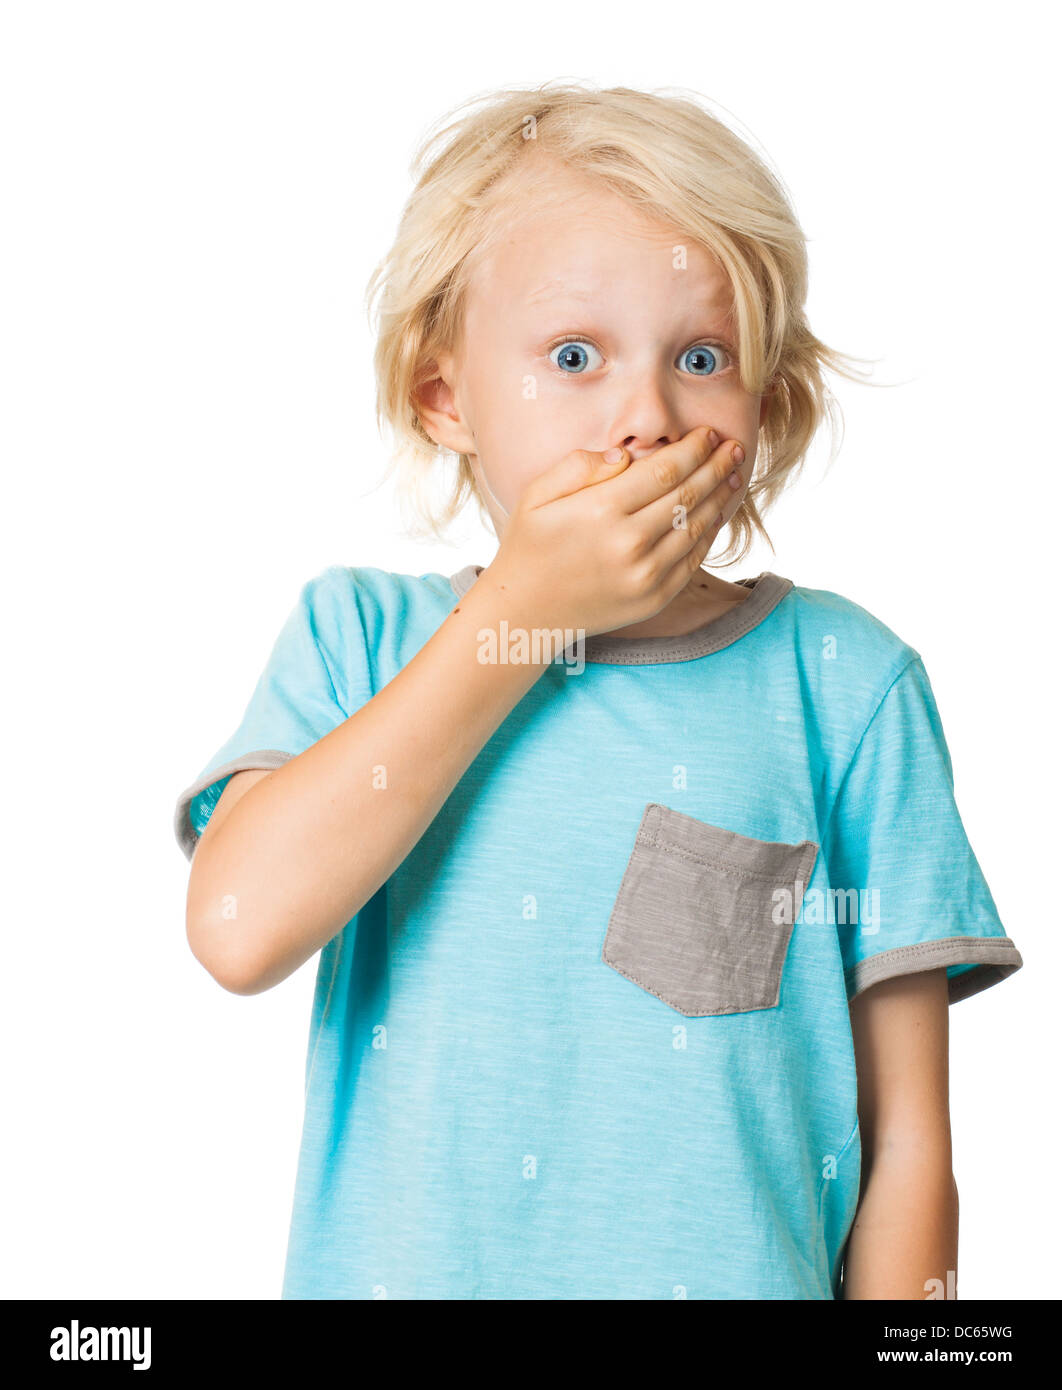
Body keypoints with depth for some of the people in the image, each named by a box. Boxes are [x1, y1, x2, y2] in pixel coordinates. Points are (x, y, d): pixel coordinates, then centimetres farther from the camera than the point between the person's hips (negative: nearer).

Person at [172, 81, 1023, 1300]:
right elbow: (239, 929, -21)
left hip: (743, 1272, 0)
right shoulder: (354, 635, -3)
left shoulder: (842, 679, -7)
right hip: (396, 1267, 1)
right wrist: (522, 609, -19)